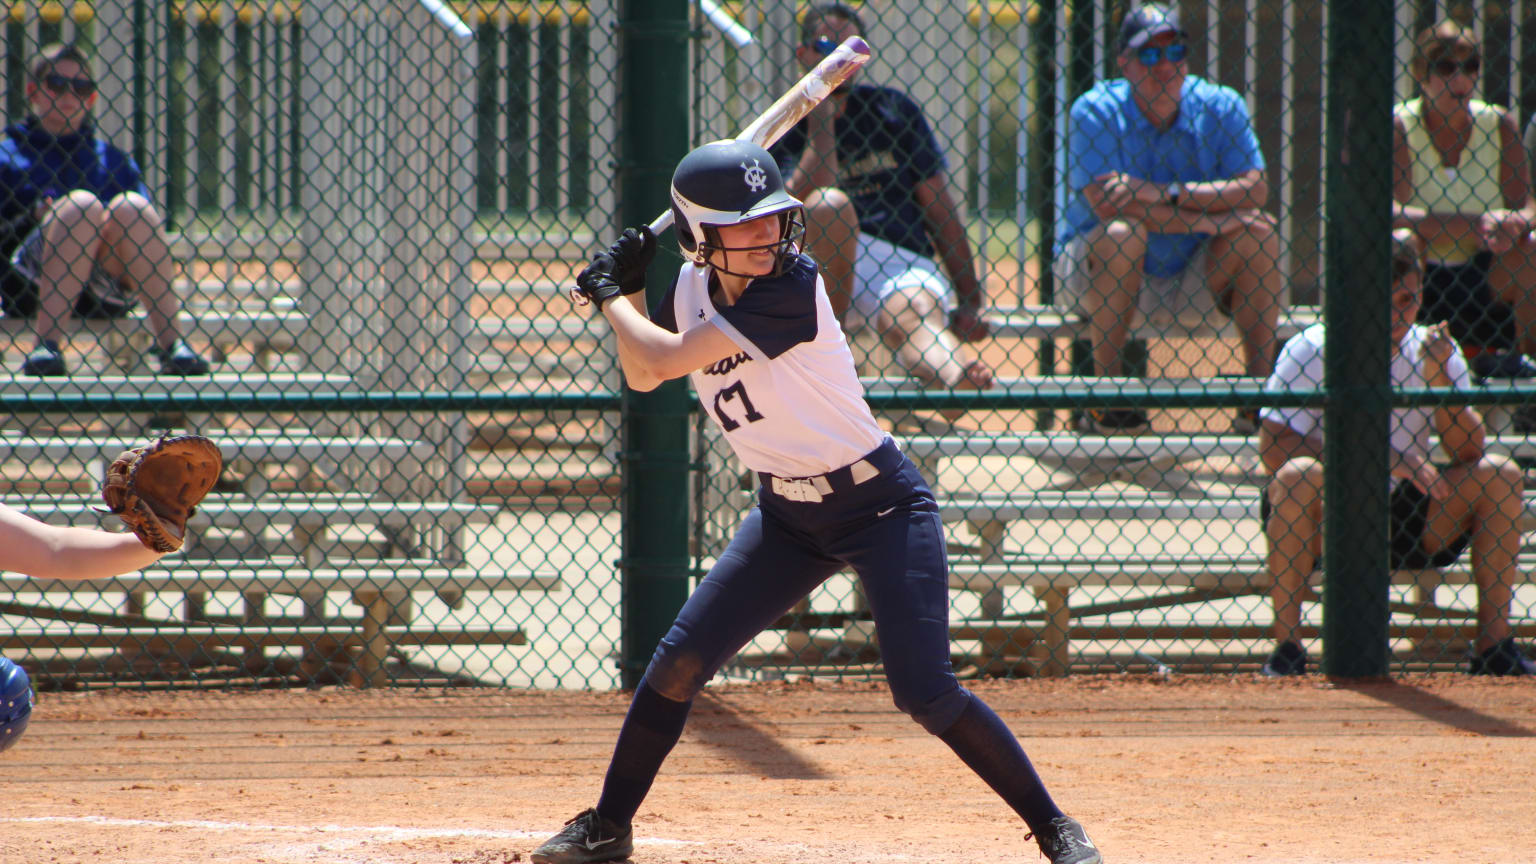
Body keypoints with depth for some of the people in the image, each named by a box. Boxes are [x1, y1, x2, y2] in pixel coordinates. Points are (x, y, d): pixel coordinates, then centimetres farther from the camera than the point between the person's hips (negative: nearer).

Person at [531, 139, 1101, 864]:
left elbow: (665, 360, -25)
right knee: (680, 661, 0)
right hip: (786, 515, 7)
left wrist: (610, 296, -8)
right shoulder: (691, 287, -1)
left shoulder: (791, 288, -25)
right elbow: (642, 377, 13)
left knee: (923, 691, -16)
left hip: (881, 505, -7)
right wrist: (627, 293, -1)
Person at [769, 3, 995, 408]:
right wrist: (821, 119, -8)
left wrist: (970, 298, 6)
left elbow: (937, 203, 12)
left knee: (911, 313, -34)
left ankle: (956, 374, -68)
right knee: (831, 205, -31)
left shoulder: (893, 108, 13)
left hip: (905, 264, 0)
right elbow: (803, 202, -13)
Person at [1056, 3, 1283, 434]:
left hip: (1191, 281, 3)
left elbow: (1254, 189, -18)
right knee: (1122, 232, -34)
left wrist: (1168, 194, -29)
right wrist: (1202, 221, -29)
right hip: (1095, 280, -3)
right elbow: (1106, 201, -28)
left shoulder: (1220, 107, -5)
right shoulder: (1096, 112, -14)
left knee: (1260, 232, -18)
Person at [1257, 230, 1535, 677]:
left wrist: (1440, 382, -23)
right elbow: (1274, 450, -21)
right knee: (1298, 475, -35)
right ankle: (1286, 649, -29)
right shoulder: (1311, 351, -11)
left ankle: (1494, 647, -10)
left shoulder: (1435, 351, 1)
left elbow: (1469, 451, -7)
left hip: (1409, 524, 4)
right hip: (1322, 522, -4)